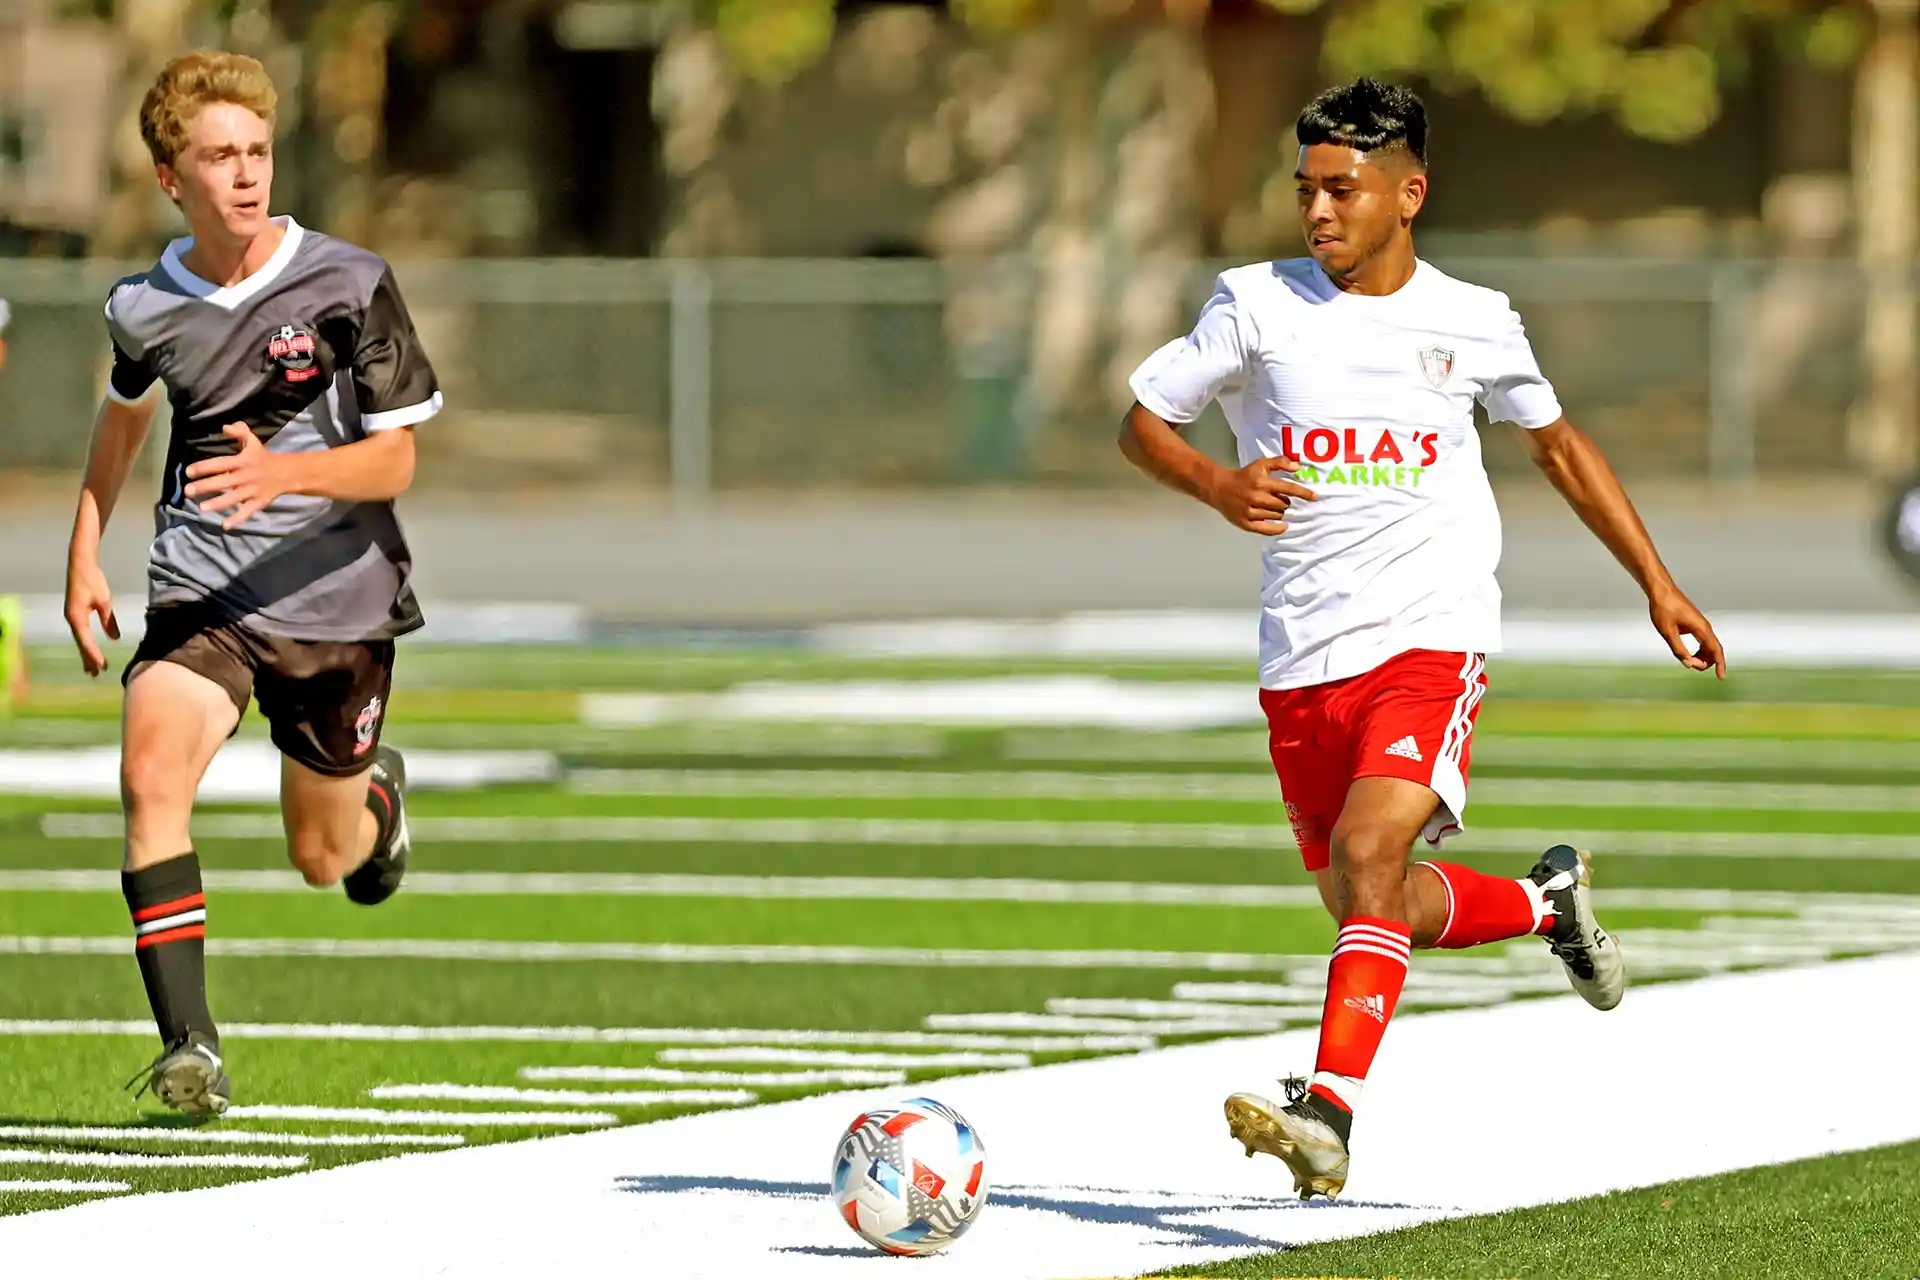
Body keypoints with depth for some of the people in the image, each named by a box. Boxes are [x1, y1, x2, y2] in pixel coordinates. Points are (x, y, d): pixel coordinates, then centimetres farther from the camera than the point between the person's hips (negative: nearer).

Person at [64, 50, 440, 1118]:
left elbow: (394, 463, -11)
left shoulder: (349, 286, -11)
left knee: (324, 860, 12)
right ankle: (190, 1045, -28)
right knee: (152, 775, -27)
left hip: (336, 596, -1)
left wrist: (284, 474, -29)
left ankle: (375, 792, 51)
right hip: (200, 591, 1)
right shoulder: (146, 308, -2)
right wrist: (85, 558, 21)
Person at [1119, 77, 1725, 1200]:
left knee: (1368, 852, -25)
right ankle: (1547, 901, 42)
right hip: (1303, 658, 3)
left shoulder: (1472, 323, 4)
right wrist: (1217, 484, -14)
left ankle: (1329, 1114, -32)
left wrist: (1658, 584, 19)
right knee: (1372, 907, 12)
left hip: (1431, 638, -3)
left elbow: (1559, 444, 20)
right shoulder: (1259, 305, 2)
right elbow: (1141, 421, 8)